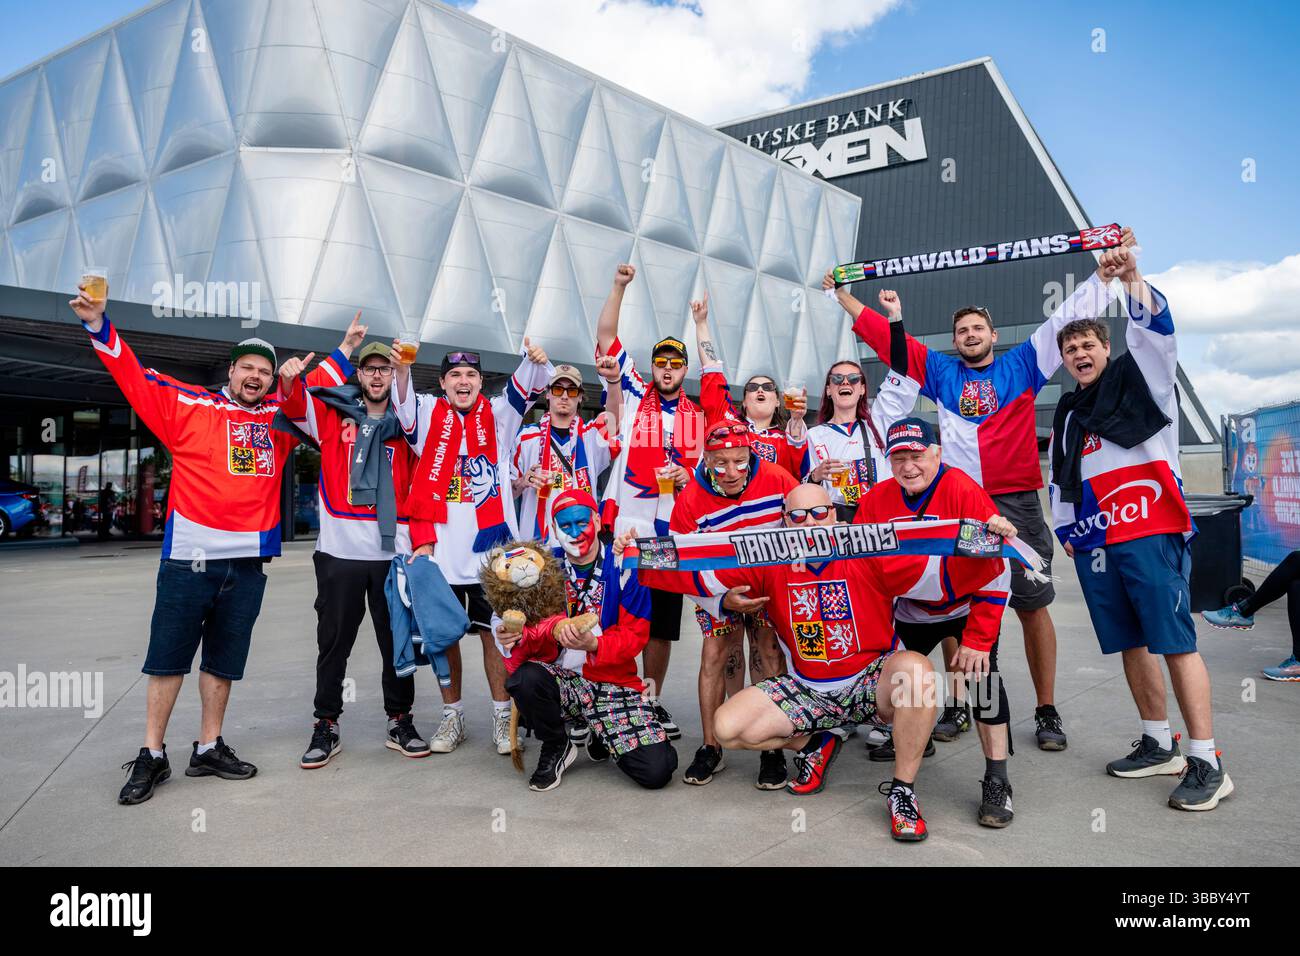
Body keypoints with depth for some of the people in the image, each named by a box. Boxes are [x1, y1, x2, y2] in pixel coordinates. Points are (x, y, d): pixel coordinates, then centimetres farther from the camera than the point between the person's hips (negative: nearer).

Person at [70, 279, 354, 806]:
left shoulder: (281, 418, 12)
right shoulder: (187, 406, 4)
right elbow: (135, 378, 2)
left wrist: (342, 353, 13)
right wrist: (99, 326, -5)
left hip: (248, 562, 3)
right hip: (188, 558, -3)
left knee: (223, 662, 12)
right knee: (168, 658, 4)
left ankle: (209, 748, 24)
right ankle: (151, 756, 15)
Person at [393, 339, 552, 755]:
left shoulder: (497, 416, 7)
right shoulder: (429, 414, 7)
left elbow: (528, 384, -7)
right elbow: (404, 404, -13)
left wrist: (536, 361, -29)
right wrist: (402, 368, -33)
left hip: (490, 548, -1)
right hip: (440, 549, 1)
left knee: (494, 633, 5)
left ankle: (502, 717, 17)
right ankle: (452, 717, 23)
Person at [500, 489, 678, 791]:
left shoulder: (624, 566, -5)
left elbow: (635, 635, -8)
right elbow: (533, 628, 1)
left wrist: (592, 645, -28)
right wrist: (555, 628, -24)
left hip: (613, 680, -1)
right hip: (561, 677, 2)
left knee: (656, 771, -16)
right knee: (525, 678, -34)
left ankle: (600, 736, 19)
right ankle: (556, 749, -1)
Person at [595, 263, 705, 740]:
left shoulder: (699, 417, 14)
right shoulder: (633, 395, 7)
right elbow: (605, 335, 4)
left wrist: (690, 477, -4)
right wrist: (620, 286, -4)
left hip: (674, 530, 3)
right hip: (626, 523, -2)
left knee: (663, 622, 8)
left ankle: (652, 702, 22)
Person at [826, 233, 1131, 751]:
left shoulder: (1021, 366, 11)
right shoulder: (939, 371, 14)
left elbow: (1066, 320, 9)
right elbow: (882, 333, 16)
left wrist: (1103, 274, 1)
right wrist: (842, 292, 18)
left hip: (1016, 504, -1)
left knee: (1032, 606, 1)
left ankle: (1047, 711, 10)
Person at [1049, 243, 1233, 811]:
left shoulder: (1141, 380, 7)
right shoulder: (1068, 414, 23)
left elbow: (1154, 333, -12)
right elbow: (1060, 478, 28)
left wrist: (1132, 279, -24)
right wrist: (1066, 530, 23)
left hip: (1150, 534, -6)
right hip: (1095, 543, 6)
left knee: (1175, 643, -10)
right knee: (1130, 644, 9)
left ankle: (1206, 763, -7)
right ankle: (1158, 746, 19)